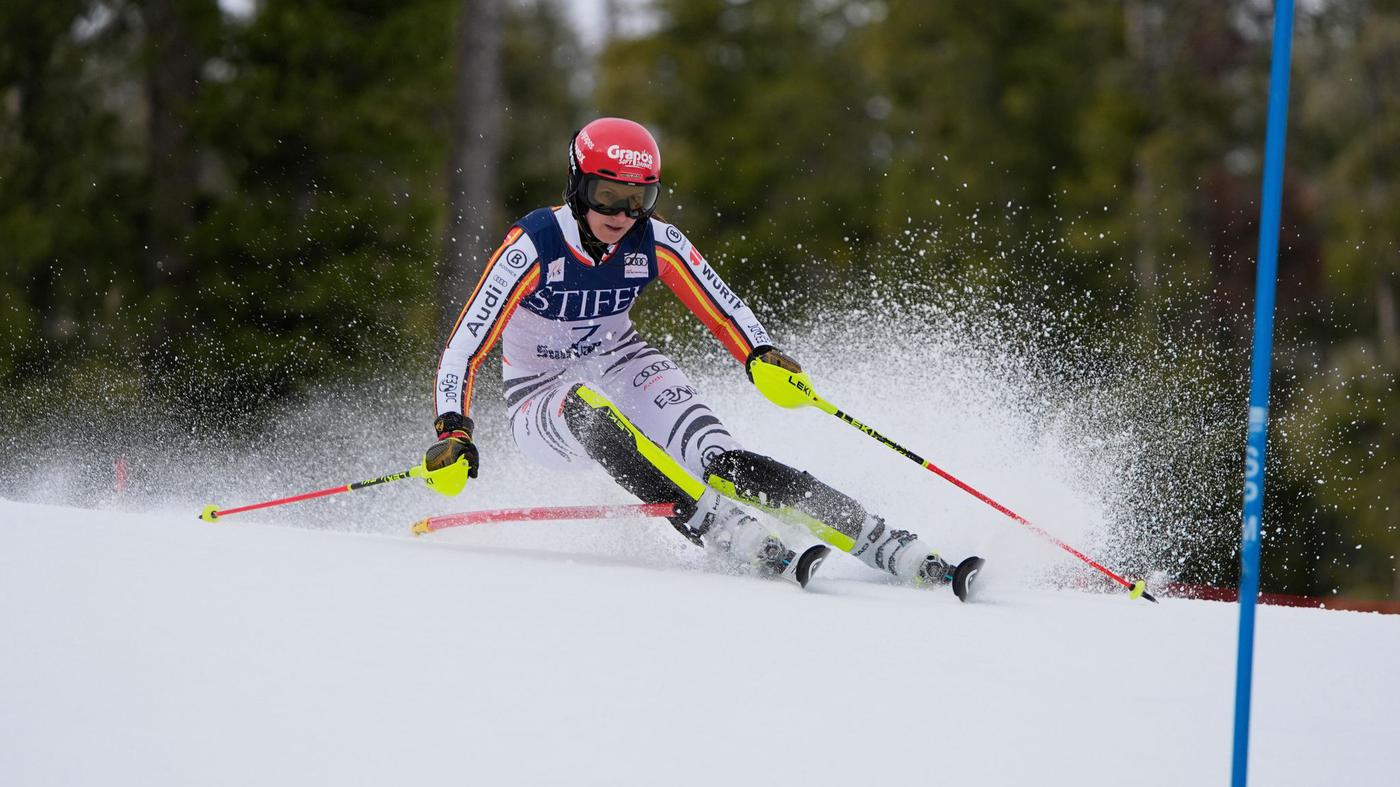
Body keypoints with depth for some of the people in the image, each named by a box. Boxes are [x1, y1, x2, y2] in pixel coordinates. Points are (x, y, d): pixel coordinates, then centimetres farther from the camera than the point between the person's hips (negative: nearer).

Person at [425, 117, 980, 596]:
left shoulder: (655, 244, -12)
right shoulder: (532, 247, -22)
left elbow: (723, 311, -7)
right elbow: (464, 349, -23)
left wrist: (762, 357, -28)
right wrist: (452, 432, -37)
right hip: (542, 403, -3)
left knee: (720, 462, -26)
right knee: (589, 408, -40)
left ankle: (894, 550, -36)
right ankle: (743, 540, -49)